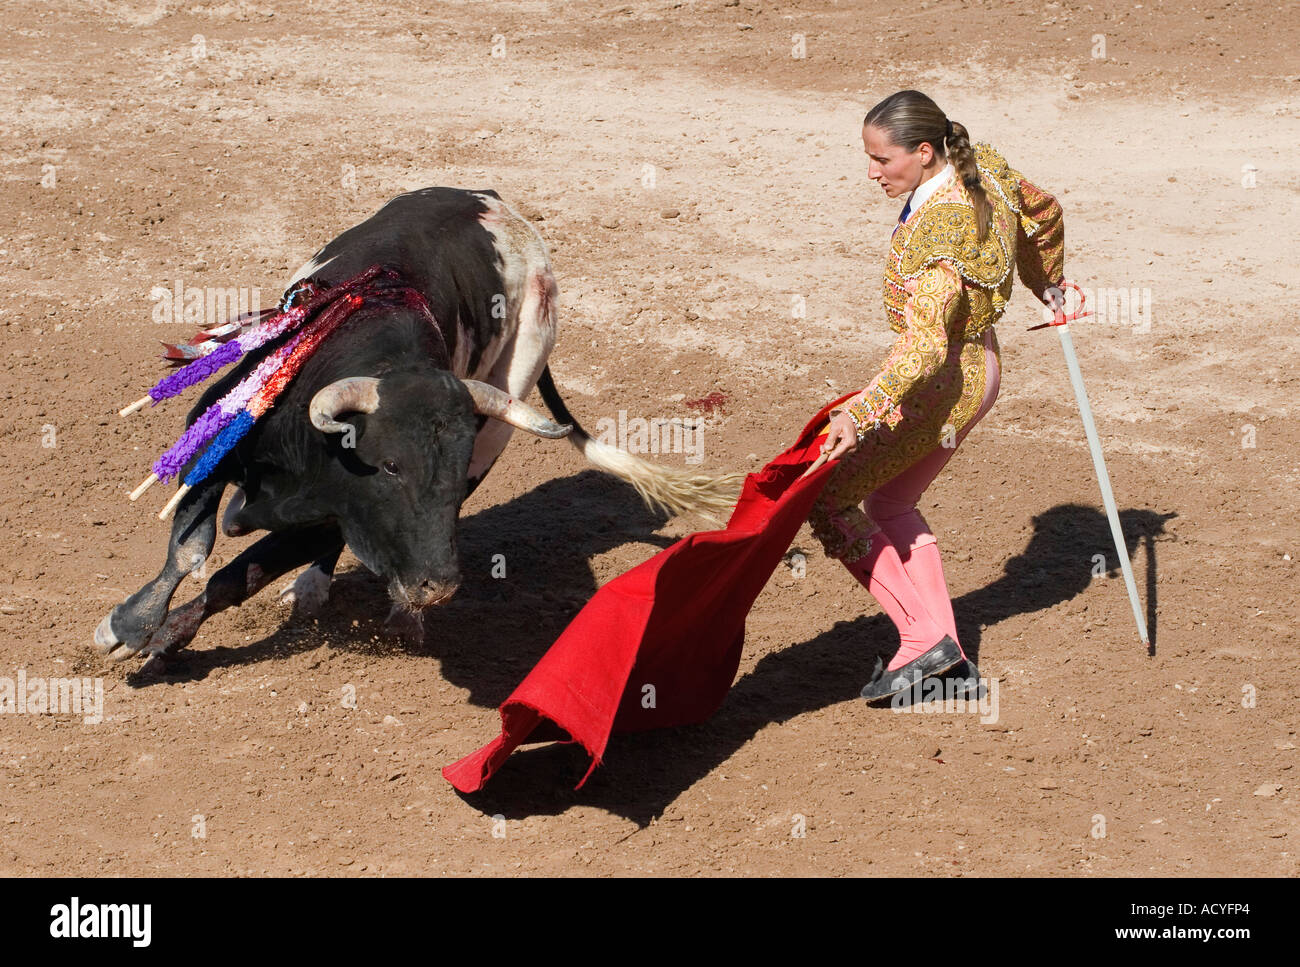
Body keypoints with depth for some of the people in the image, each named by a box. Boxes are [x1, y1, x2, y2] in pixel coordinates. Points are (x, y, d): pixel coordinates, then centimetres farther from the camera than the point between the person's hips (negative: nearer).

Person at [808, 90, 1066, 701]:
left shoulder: (937, 229, -28)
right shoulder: (984, 167, -2)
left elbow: (924, 345, -36)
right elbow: (1042, 214, 18)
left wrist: (861, 414, -45)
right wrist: (1047, 287, 37)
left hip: (940, 380, -10)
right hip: (979, 365, 10)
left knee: (825, 495, -2)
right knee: (890, 504, 20)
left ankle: (924, 637, -3)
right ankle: (945, 656, 16)